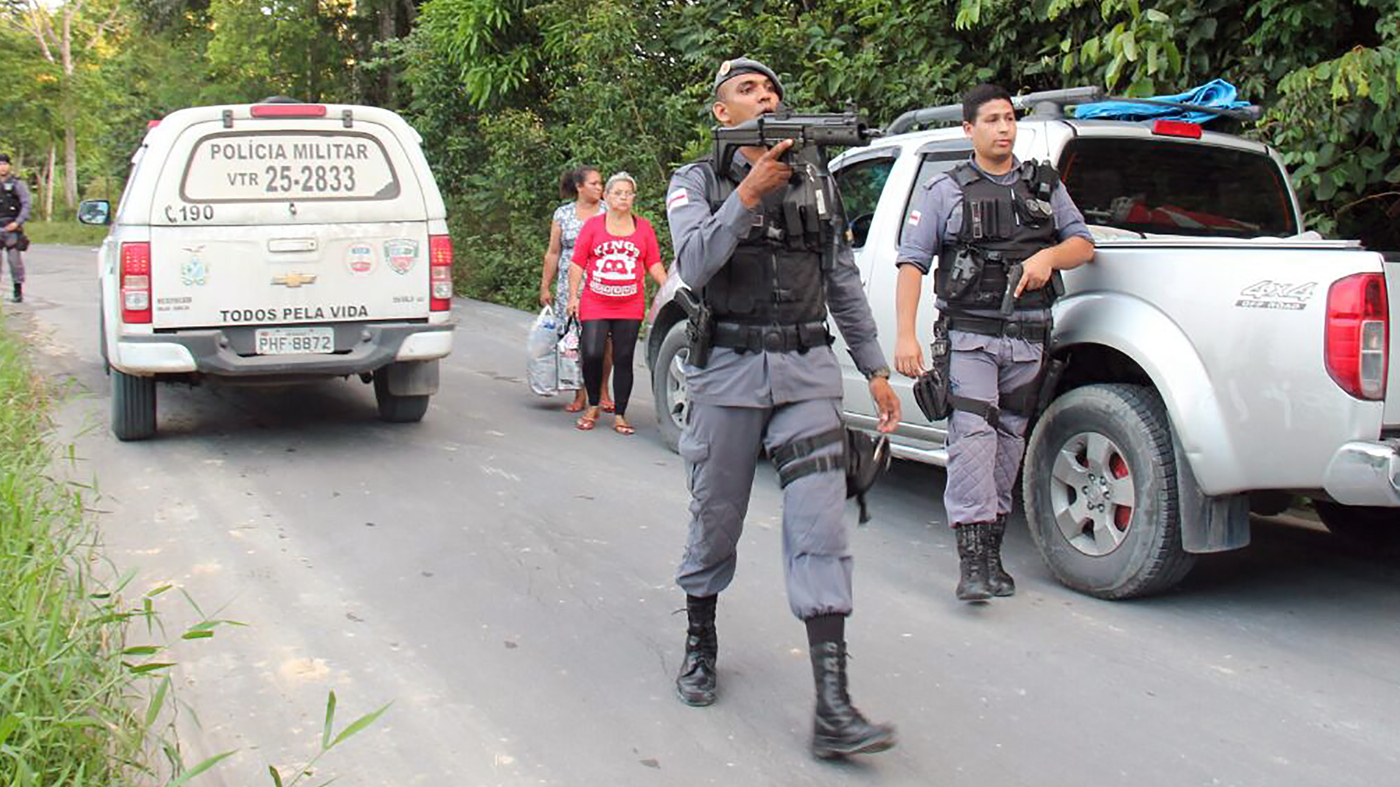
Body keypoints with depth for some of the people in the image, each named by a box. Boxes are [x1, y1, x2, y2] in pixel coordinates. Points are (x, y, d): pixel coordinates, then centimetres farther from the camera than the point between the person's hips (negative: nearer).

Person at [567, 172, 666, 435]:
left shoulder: (643, 227, 9)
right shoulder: (593, 225, 4)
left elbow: (654, 264, 10)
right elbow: (577, 263, 4)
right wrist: (573, 296, -1)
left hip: (630, 307, 2)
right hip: (595, 305, -1)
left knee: (623, 359, 3)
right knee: (592, 354, -12)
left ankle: (619, 415, 12)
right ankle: (593, 406, 11)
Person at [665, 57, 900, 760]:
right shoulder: (698, 182, 4)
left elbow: (845, 283, 17)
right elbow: (694, 265, -14)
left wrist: (875, 370, 13)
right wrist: (748, 194, -22)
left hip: (808, 373, 2)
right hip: (728, 373, -2)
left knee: (820, 528, -9)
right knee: (716, 519, 10)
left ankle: (832, 711, -12)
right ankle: (700, 642, 37)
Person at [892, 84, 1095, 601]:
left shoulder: (1045, 186, 18)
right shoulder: (944, 192, 7)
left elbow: (1083, 243, 19)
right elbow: (912, 264, 0)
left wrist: (1049, 256, -5)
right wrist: (905, 335, -12)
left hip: (1028, 339, 4)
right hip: (970, 334, -4)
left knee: (1009, 442, 6)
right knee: (972, 436, -17)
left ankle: (991, 553, 14)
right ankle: (972, 559, -19)